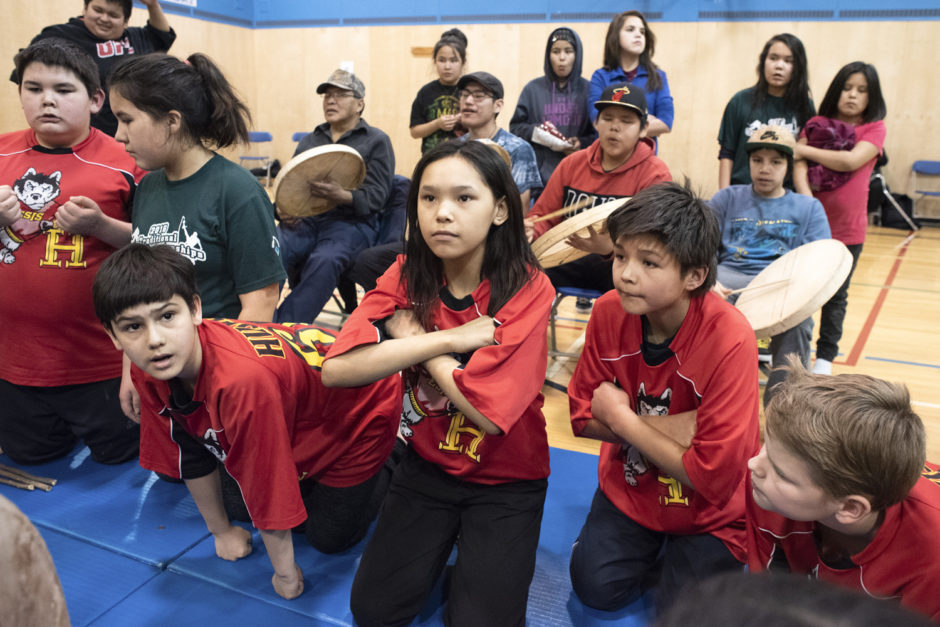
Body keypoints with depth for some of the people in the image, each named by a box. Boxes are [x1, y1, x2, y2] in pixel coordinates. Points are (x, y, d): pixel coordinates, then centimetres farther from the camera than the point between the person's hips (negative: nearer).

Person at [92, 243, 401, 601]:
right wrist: (221, 531, 9)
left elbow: (268, 488, -31)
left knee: (329, 537, 3)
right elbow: (188, 456, -4)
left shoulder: (242, 381, -45)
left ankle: (391, 472, 26)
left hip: (362, 408, -6)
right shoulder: (148, 370, -19)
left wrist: (286, 574, -16)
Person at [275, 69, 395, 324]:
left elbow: (376, 196, -3)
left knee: (324, 260, -37)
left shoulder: (376, 141, 9)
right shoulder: (308, 141, 26)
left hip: (351, 221, -4)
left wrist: (343, 197, -23)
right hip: (304, 220, 4)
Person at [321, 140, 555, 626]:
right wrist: (448, 340, -26)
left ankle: (482, 562, 16)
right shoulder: (407, 276, -8)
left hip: (506, 480, -3)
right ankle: (445, 541, 21)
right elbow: (337, 368, -22)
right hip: (426, 463, 3)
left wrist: (410, 334, -19)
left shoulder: (527, 290, -19)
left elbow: (487, 412, -27)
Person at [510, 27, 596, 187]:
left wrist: (583, 143, -11)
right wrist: (536, 133, -8)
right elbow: (515, 127, 10)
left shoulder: (588, 90, 8)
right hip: (539, 175, 0)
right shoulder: (533, 89, 10)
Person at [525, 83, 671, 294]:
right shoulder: (572, 164, 11)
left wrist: (611, 247, -35)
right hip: (567, 263, 4)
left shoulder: (655, 175, -3)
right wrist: (530, 231, -9)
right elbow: (543, 215, 17)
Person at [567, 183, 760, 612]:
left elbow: (715, 477, -30)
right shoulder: (609, 312, -17)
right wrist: (670, 428, -25)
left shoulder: (729, 340, -32)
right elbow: (584, 417, -9)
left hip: (710, 512, -3)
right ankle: (657, 547, 27)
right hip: (629, 488, 4)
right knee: (595, 589, 0)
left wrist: (620, 417, -23)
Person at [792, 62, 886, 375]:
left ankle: (825, 356, 20)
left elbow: (851, 160, -18)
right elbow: (798, 166, -10)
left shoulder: (874, 129, 0)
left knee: (835, 296, 9)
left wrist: (804, 149, -11)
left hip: (848, 228, -1)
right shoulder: (817, 124, 3)